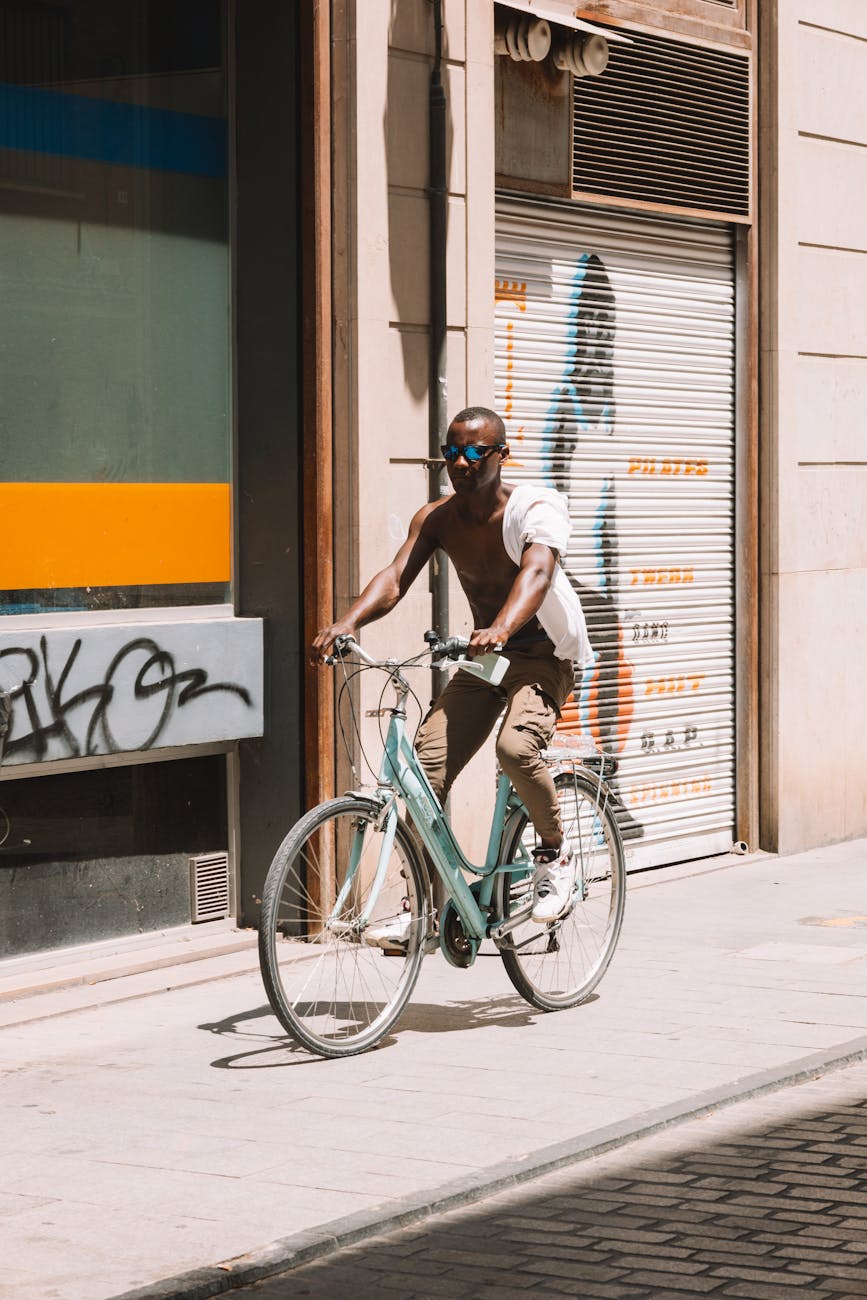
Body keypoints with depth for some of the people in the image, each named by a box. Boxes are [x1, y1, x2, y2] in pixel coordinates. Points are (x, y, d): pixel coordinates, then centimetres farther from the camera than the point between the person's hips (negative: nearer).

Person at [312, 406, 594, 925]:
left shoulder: (536, 507, -18)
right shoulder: (436, 518, -3)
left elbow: (537, 571, -37)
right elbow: (395, 577, -17)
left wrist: (501, 628, -58)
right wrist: (345, 624, -38)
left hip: (542, 655, -5)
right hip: (481, 656, 5)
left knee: (516, 747, -33)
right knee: (426, 769, -10)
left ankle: (556, 853, -6)